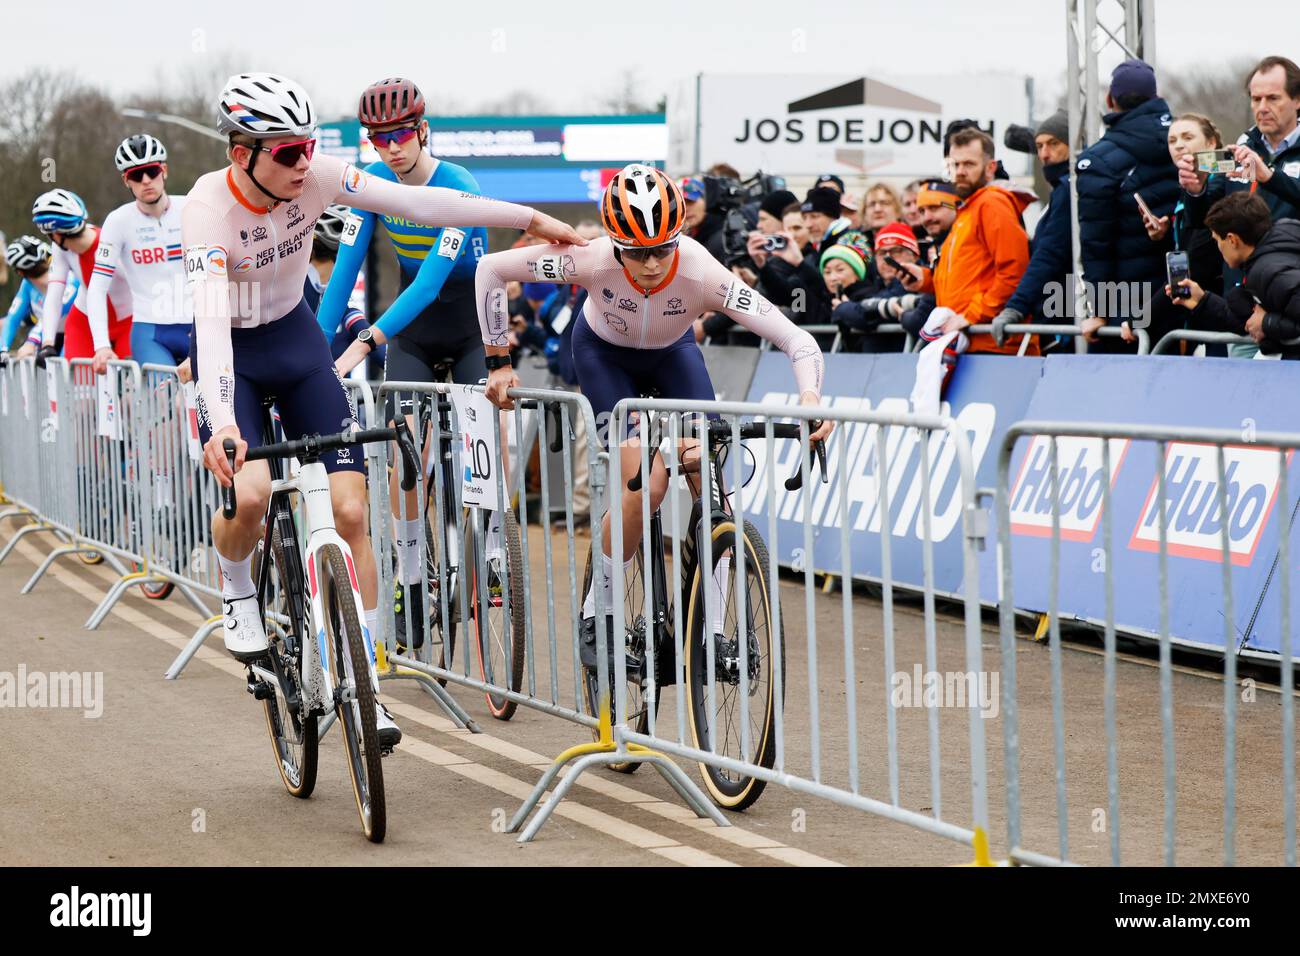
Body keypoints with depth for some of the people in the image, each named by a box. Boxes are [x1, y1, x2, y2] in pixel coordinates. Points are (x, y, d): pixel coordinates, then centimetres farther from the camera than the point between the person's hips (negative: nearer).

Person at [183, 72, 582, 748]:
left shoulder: (314, 178, -18)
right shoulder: (208, 209, -28)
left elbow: (417, 203, -16)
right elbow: (211, 318, -38)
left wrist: (531, 219, -17)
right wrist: (221, 424, -51)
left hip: (296, 340, 4)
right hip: (229, 353, -4)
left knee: (349, 510, -8)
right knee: (249, 493, -28)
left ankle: (361, 684, -1)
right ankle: (237, 591, 7)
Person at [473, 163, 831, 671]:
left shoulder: (702, 272, -37)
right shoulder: (592, 259, -37)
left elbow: (797, 339, -38)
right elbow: (489, 271, -24)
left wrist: (811, 398, -56)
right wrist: (498, 361, -20)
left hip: (673, 353, 2)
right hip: (604, 353, -2)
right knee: (647, 482, -21)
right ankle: (596, 615, -4)